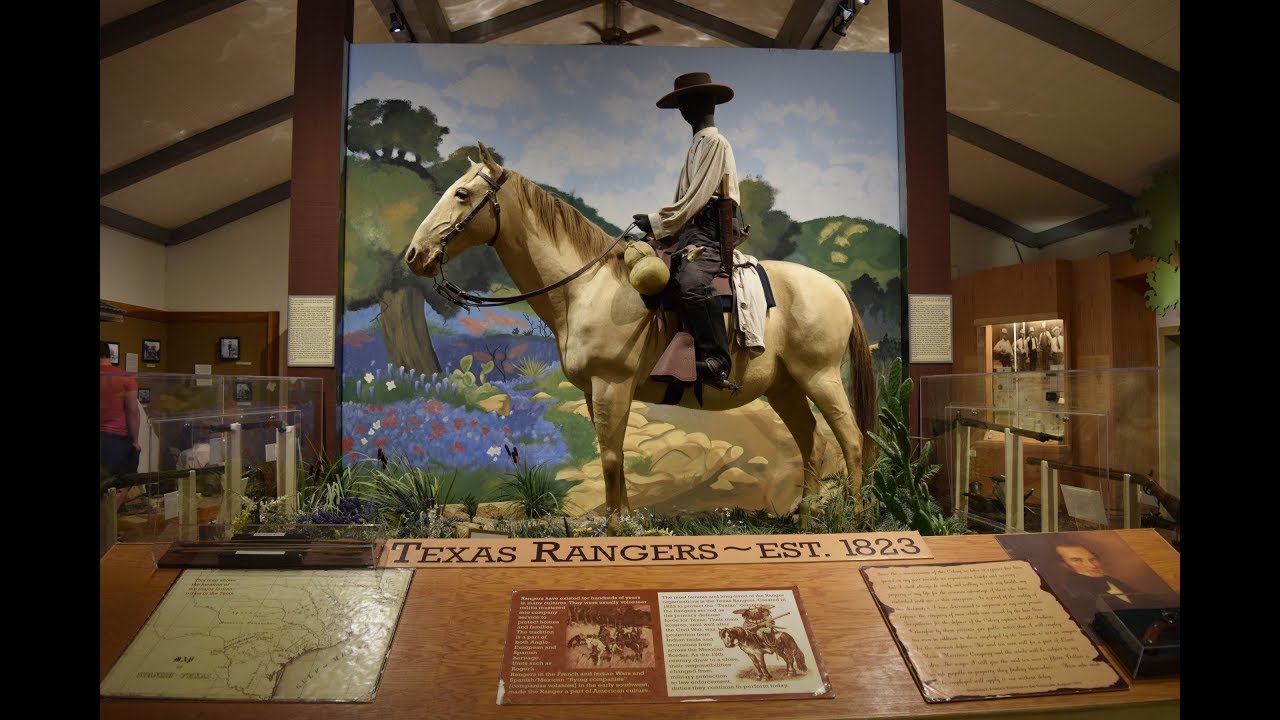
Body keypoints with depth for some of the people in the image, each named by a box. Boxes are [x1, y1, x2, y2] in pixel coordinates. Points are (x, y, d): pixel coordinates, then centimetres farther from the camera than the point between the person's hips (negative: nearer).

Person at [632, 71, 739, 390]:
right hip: (688, 230, 10)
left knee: (692, 283, -35)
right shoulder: (697, 146, 27)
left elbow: (697, 197, -14)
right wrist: (657, 225, 10)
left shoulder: (716, 143, -1)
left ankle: (718, 362, -34)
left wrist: (657, 221, -15)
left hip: (708, 232, -10)